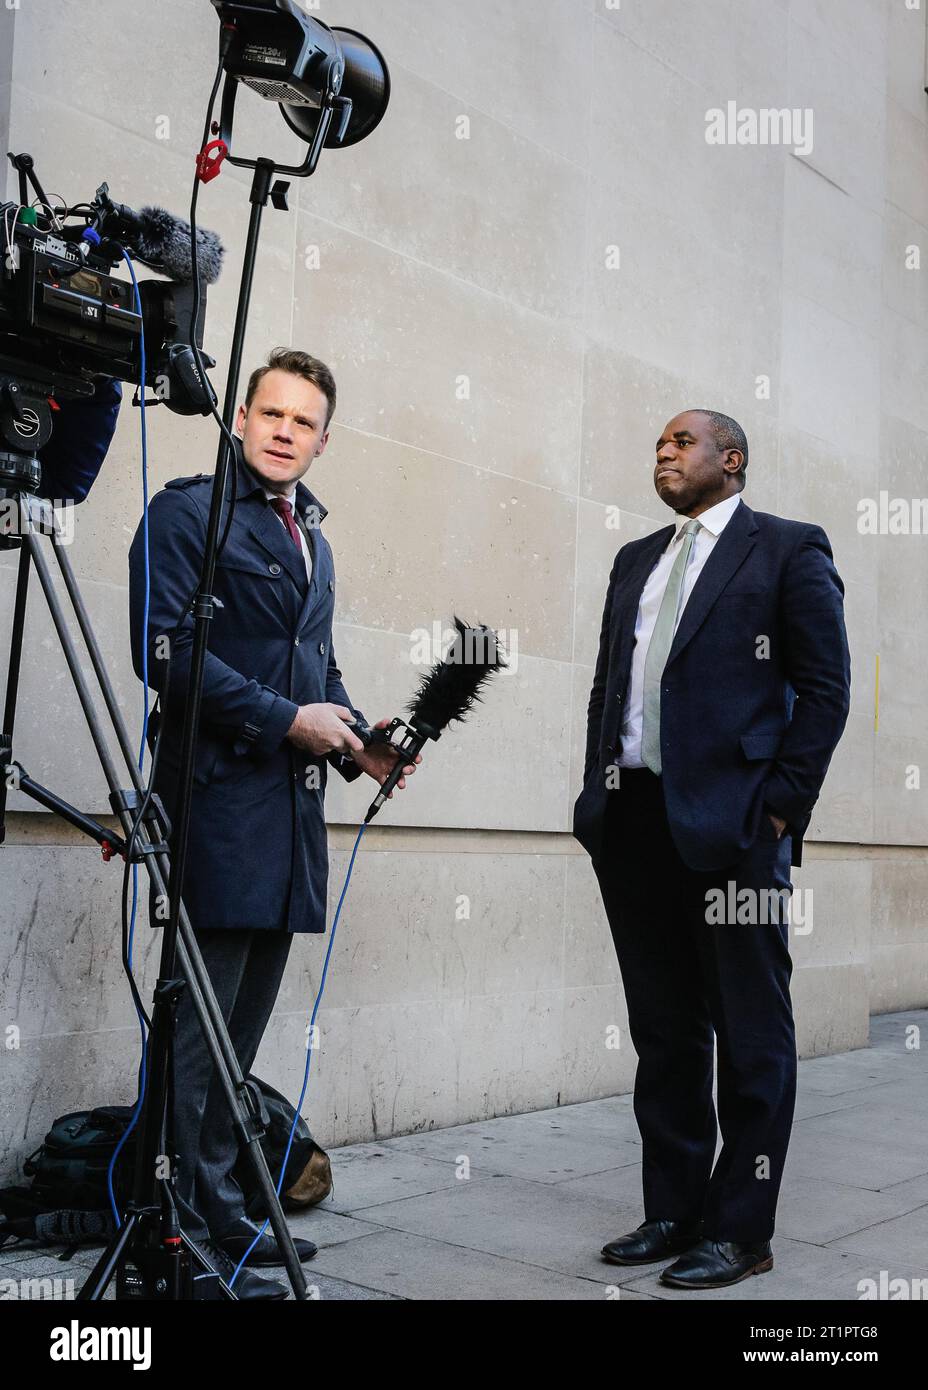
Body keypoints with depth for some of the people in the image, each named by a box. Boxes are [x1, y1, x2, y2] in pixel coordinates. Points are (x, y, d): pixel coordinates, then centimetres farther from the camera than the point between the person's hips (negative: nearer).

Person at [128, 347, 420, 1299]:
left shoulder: (311, 538, 21)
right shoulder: (188, 511, -3)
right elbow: (168, 650, -14)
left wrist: (355, 739, 8)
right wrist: (287, 719, -15)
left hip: (291, 809, 8)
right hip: (219, 800, -8)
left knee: (241, 1031, 13)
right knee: (199, 1028, -4)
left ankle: (221, 1213, 23)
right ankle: (180, 1236, 5)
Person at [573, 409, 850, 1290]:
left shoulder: (788, 549, 2)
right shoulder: (636, 560, 20)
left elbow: (825, 689, -4)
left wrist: (780, 808, -10)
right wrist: (598, 790, 9)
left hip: (732, 823, -6)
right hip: (632, 822, 6)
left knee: (751, 1036, 3)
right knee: (664, 1032, 12)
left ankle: (740, 1231, 13)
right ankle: (673, 1210, 24)